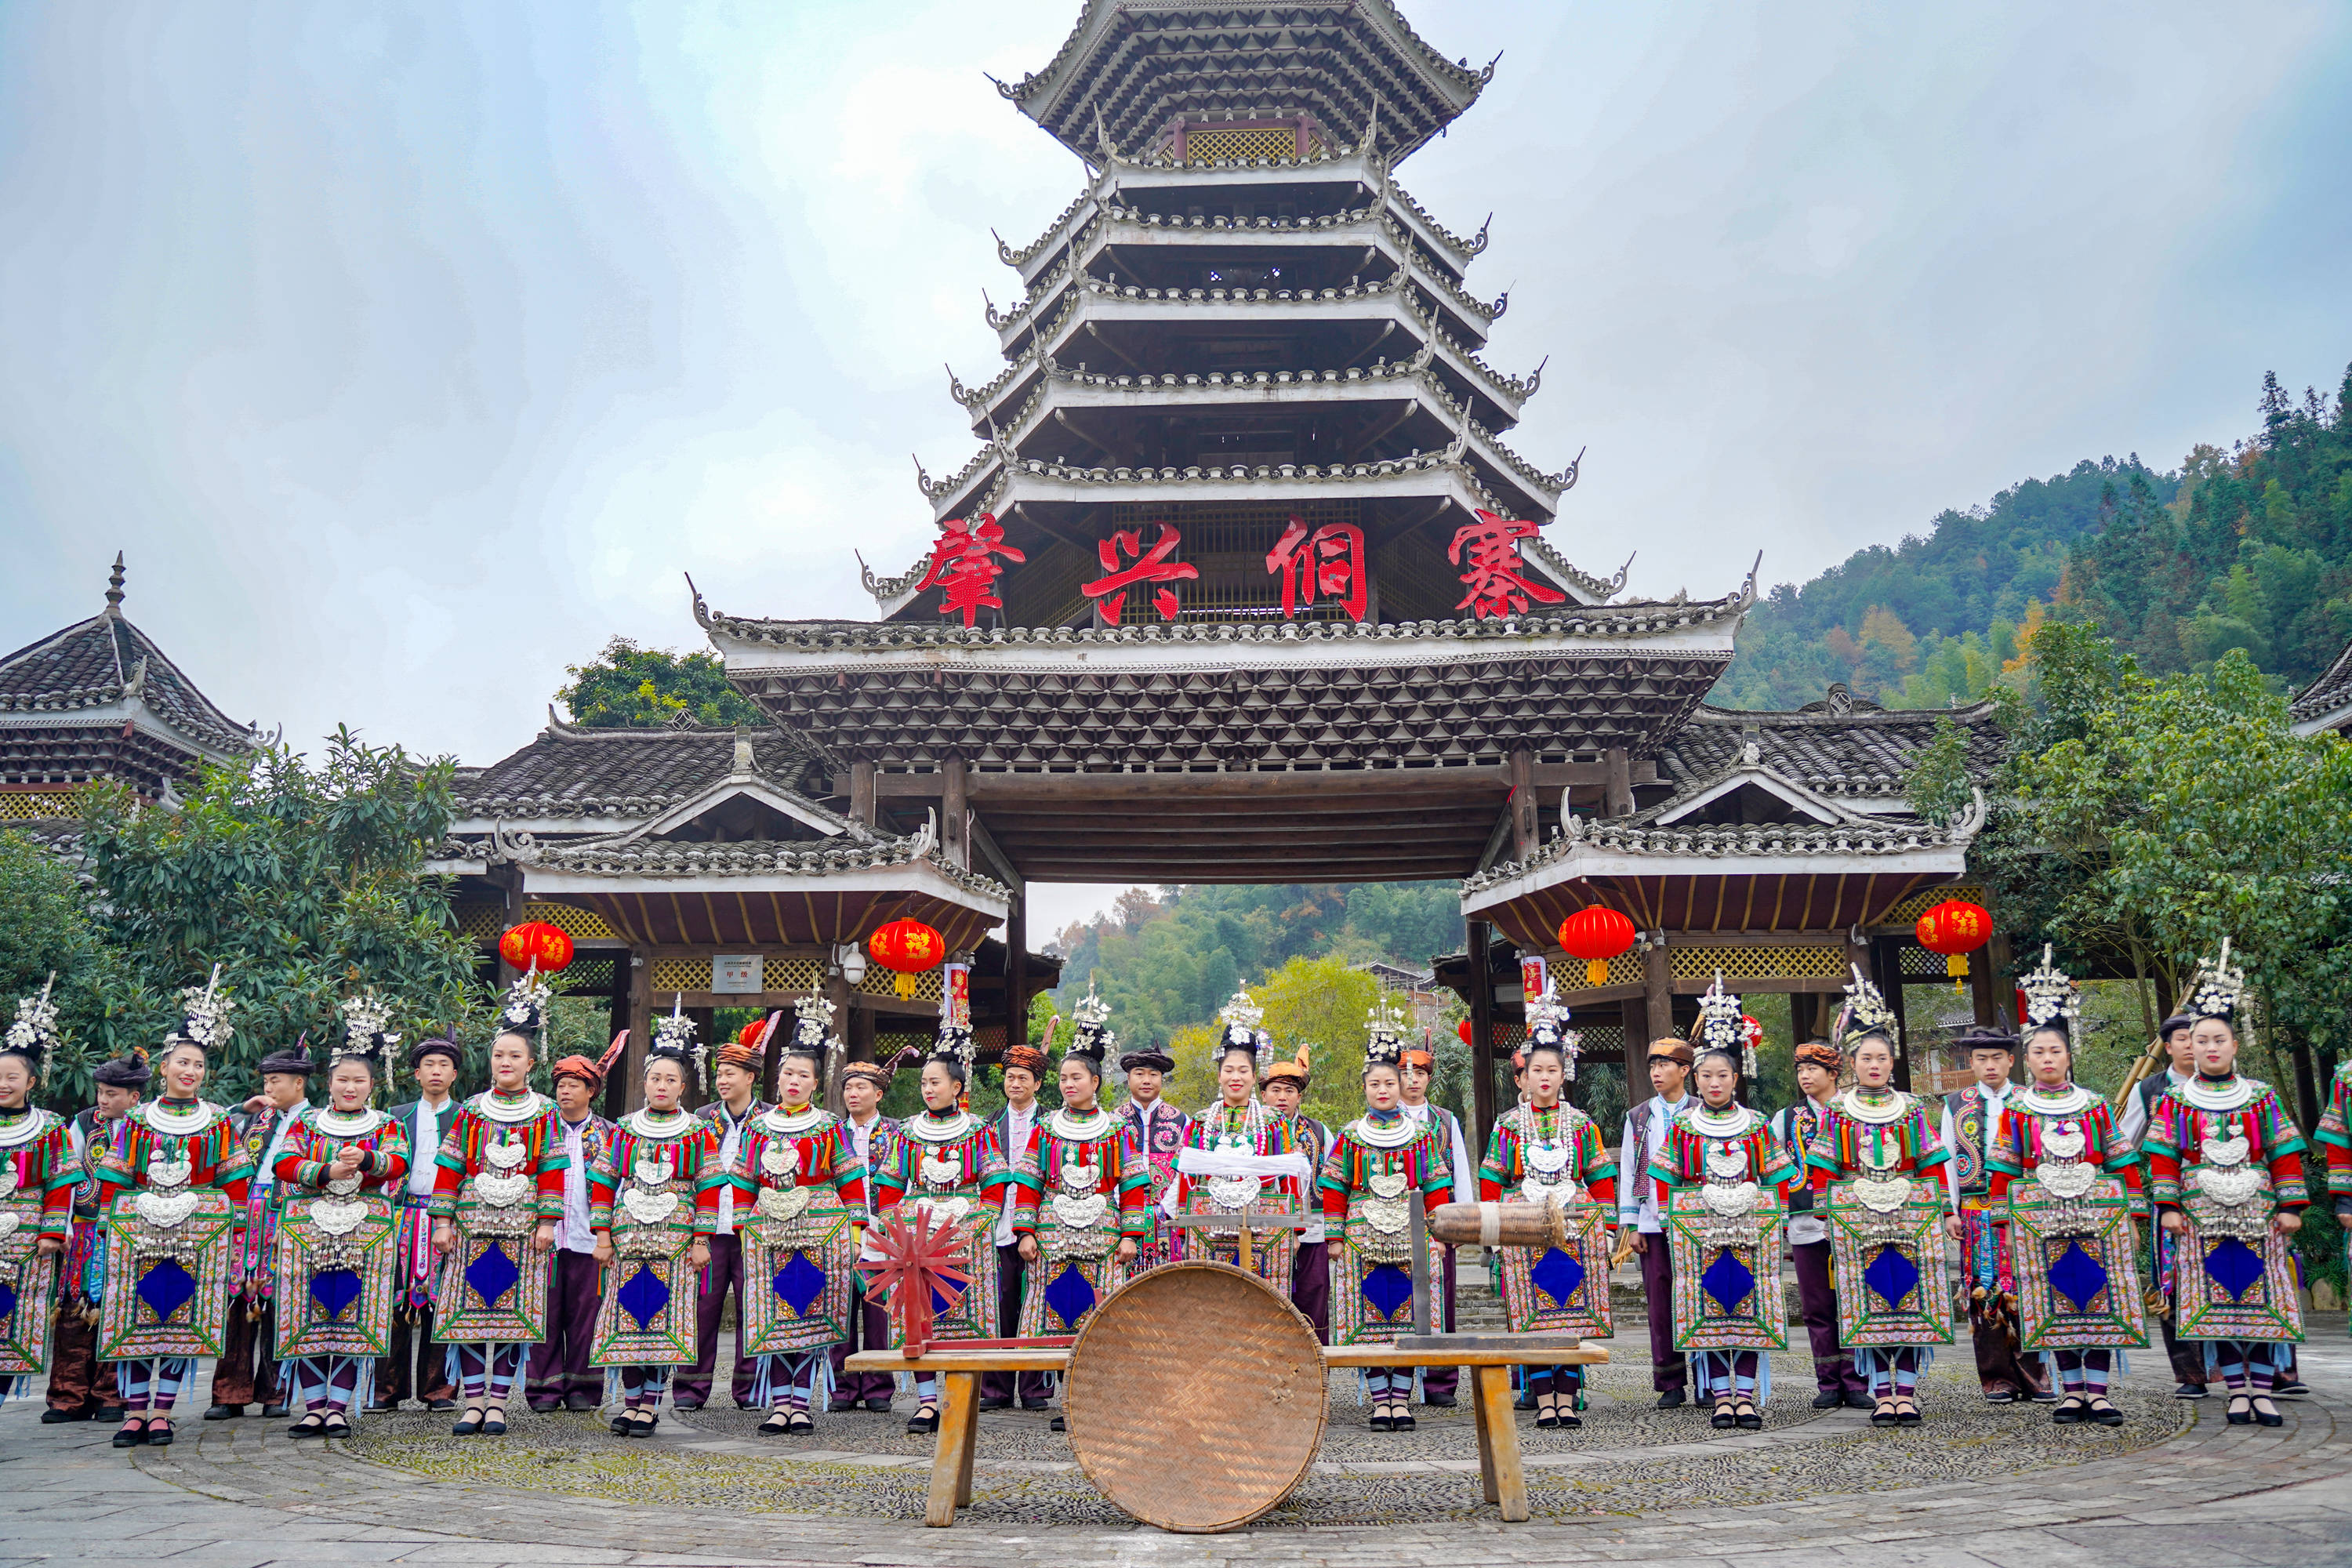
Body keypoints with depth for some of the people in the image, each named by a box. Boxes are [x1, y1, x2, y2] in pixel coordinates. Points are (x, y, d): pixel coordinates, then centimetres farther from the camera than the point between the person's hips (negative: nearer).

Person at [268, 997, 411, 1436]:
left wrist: (364, 1160, -25)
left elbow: (398, 1164, -5)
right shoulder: (306, 1123, 13)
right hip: (309, 1228, 1)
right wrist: (328, 1172, -16)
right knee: (310, 1316, -2)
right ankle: (314, 1405, 5)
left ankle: (339, 1405, 2)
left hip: (366, 1230, -1)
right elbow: (284, 1164, 0)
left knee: (354, 1314, -4)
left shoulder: (387, 1126, 11)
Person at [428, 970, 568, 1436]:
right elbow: (450, 1166, 6)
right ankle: (473, 1403, 6)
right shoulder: (471, 1110, 8)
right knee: (470, 1309, -1)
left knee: (514, 1311, 0)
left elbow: (553, 1170, 1)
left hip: (522, 1226, -1)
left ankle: (498, 1403, 7)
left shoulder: (544, 1113, 5)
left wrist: (547, 1222, -6)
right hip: (473, 1223, 1)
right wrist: (443, 1221, 0)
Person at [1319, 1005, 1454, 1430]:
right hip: (1363, 1236, 0)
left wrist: (1438, 1233, 4)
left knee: (1408, 1316, -1)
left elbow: (1437, 1188, 9)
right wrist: (1335, 1235, 1)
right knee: (1369, 1317, -2)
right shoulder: (1350, 1136, 6)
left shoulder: (1422, 1134, 8)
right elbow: (1333, 1189, 6)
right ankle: (1379, 1399, 6)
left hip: (1412, 1237, 1)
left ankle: (1402, 1398, 6)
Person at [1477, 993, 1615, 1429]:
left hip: (1576, 1230, 1)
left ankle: (1568, 1399, 6)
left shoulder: (1582, 1125, 8)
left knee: (1574, 1309, -1)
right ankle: (1544, 1401, 4)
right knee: (1533, 1316, -2)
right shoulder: (1508, 1124, 6)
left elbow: (1602, 1181, 9)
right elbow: (1490, 1182, 6)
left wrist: (1607, 1230, 3)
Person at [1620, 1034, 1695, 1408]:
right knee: (1660, 1301, 2)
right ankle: (1671, 1384, 9)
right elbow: (1627, 1172, 10)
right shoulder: (1638, 1118, 11)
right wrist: (1630, 1224, 3)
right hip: (1653, 1223, 2)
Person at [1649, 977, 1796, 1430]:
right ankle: (1720, 1395, 5)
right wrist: (1671, 1223, -1)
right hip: (1697, 1228, 0)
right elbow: (1666, 1182, 7)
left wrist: (1776, 1220, 1)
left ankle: (1747, 1393, 6)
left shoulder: (1757, 1126, 6)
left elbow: (1779, 1180, 9)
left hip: (1751, 1226, 1)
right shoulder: (1682, 1126, 4)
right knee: (1707, 1307, -2)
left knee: (1751, 1305, -1)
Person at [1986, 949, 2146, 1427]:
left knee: (2100, 1298, -2)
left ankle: (2098, 1391, 4)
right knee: (2055, 1303, 1)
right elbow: (2003, 1171, 5)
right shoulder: (2015, 1111, 4)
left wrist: (2132, 1216, 4)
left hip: (2097, 1214, 1)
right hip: (2038, 1217, 0)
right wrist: (2006, 1224, 1)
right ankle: (2072, 1392, 9)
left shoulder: (2095, 1106, 7)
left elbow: (2122, 1165, 8)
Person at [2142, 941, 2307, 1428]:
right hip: (2202, 1214, -1)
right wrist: (2168, 1206, -5)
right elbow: (2163, 1157, 2)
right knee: (2215, 1300, -1)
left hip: (2257, 1211, 1)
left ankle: (2262, 1389, 6)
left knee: (2261, 1295, -1)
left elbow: (2285, 1154, 6)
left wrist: (2290, 1206, 1)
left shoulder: (2261, 1096, 7)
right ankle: (2237, 1391, 6)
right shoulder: (2174, 1100, 4)